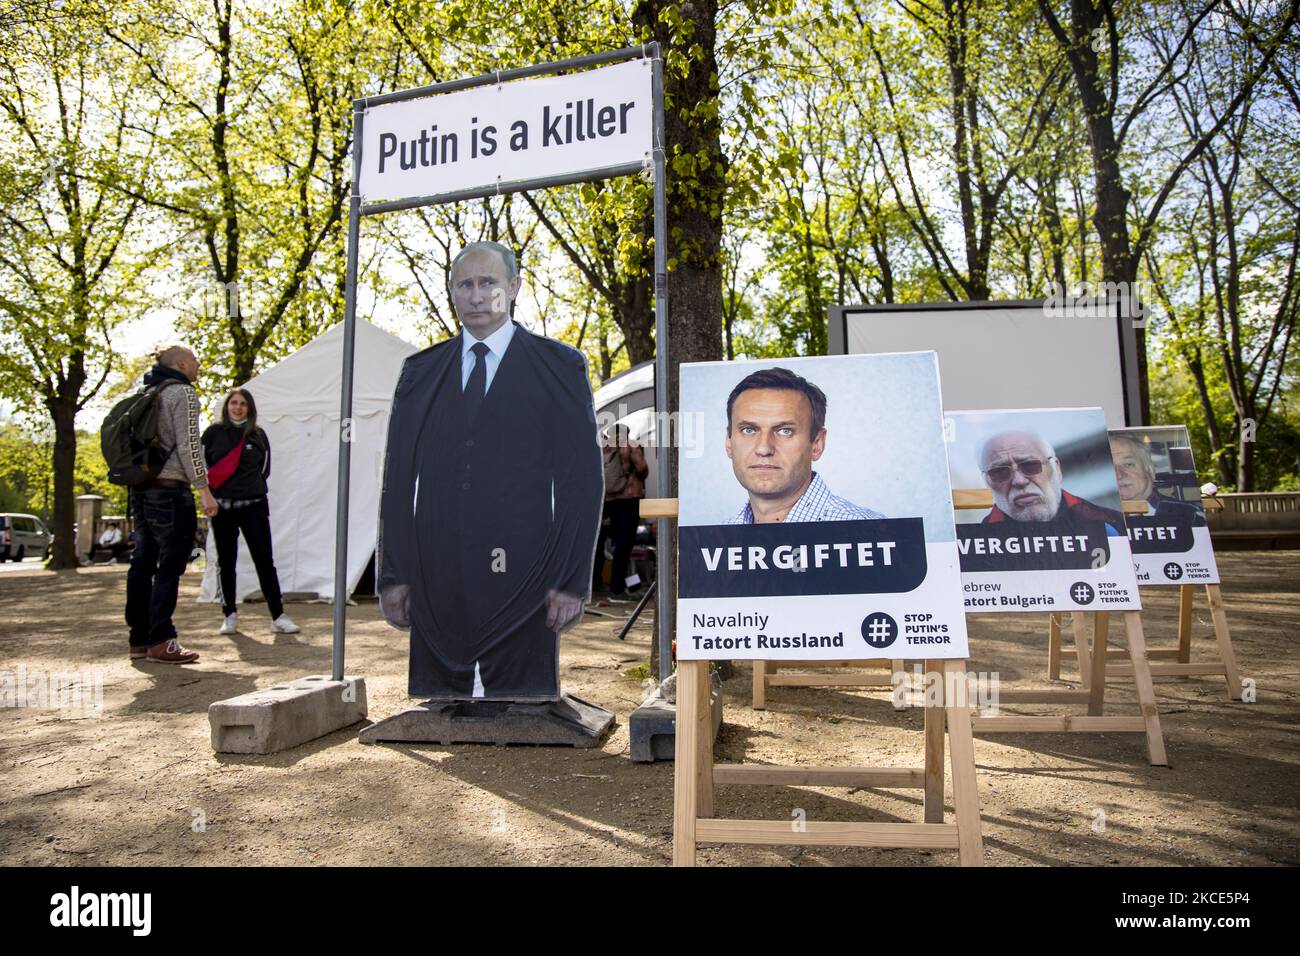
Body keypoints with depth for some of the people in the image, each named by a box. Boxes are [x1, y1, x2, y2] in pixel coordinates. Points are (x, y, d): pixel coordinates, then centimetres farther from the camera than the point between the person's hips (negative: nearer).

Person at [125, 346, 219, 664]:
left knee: (143, 563, 10)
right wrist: (203, 489, -13)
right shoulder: (183, 392, -6)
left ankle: (139, 640, 16)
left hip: (140, 489, 9)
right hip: (170, 489, -9)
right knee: (171, 564, -6)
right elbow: (187, 444, -14)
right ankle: (161, 641, -5)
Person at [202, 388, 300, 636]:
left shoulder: (258, 435, 7)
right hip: (222, 507, 0)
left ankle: (278, 617, -2)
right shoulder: (213, 433, 4)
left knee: (264, 560, -3)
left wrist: (251, 487, 11)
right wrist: (209, 493, 4)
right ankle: (229, 616, 17)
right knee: (226, 562, 7)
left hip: (254, 506, 0)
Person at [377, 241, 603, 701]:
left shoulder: (560, 366, 4)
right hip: (434, 577, 3)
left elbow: (582, 479, 0)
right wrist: (393, 576, 5)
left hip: (521, 575, -3)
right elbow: (397, 481, 12)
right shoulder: (420, 372, 13)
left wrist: (572, 581, -6)